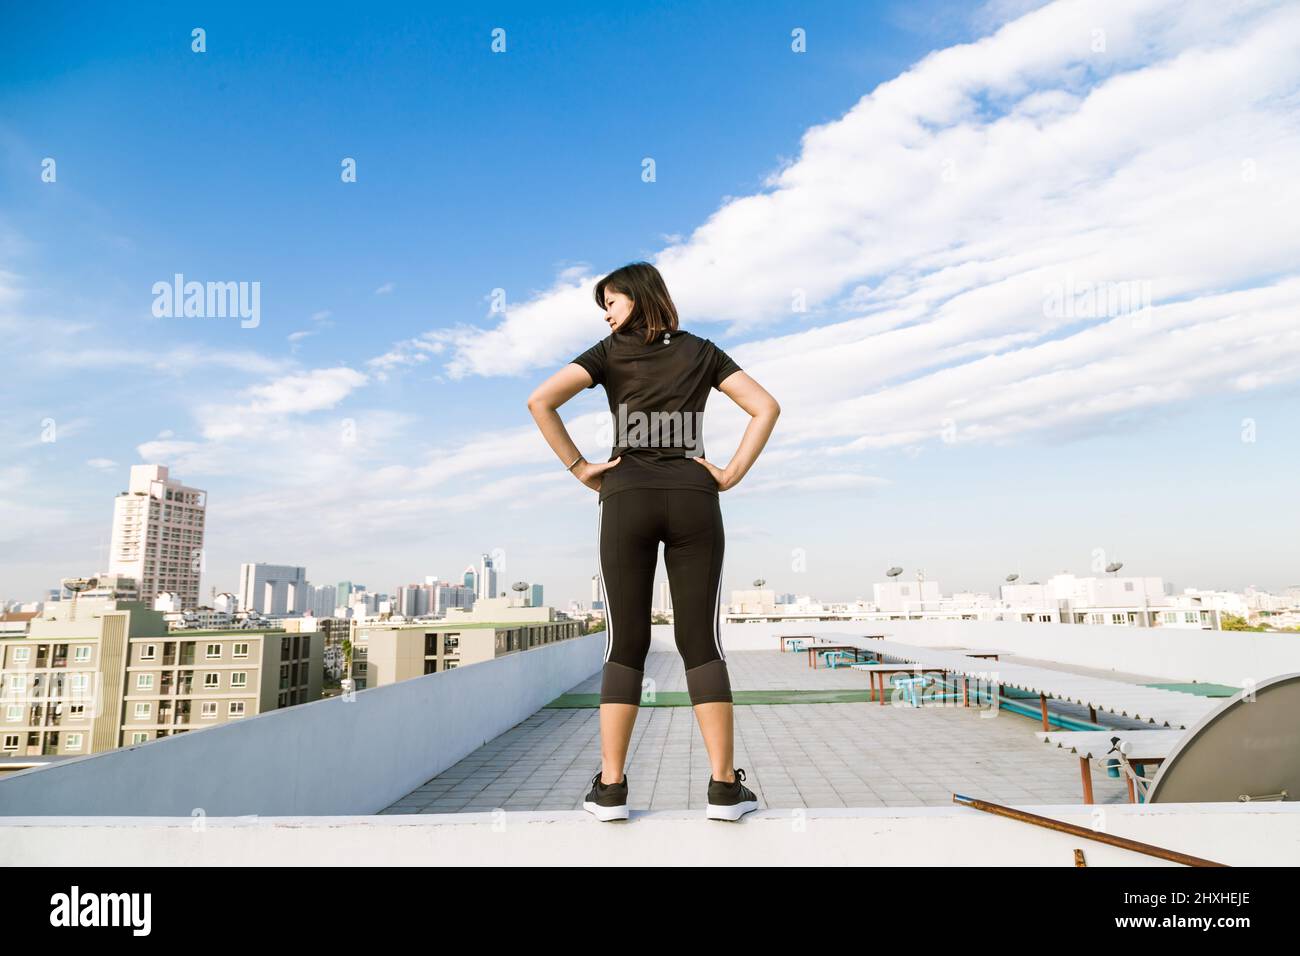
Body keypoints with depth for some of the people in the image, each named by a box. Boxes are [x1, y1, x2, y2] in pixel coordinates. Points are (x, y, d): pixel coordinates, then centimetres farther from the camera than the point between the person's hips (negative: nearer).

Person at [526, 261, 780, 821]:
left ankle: (611, 788, 3)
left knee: (625, 644, 3)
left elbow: (540, 401, -6)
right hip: (693, 501, 1)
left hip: (626, 502, -1)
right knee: (701, 643, 2)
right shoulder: (702, 352, 14)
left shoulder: (609, 352, 8)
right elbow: (766, 407, 5)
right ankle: (724, 788, -1)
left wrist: (580, 469, -2)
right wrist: (732, 474, 3)